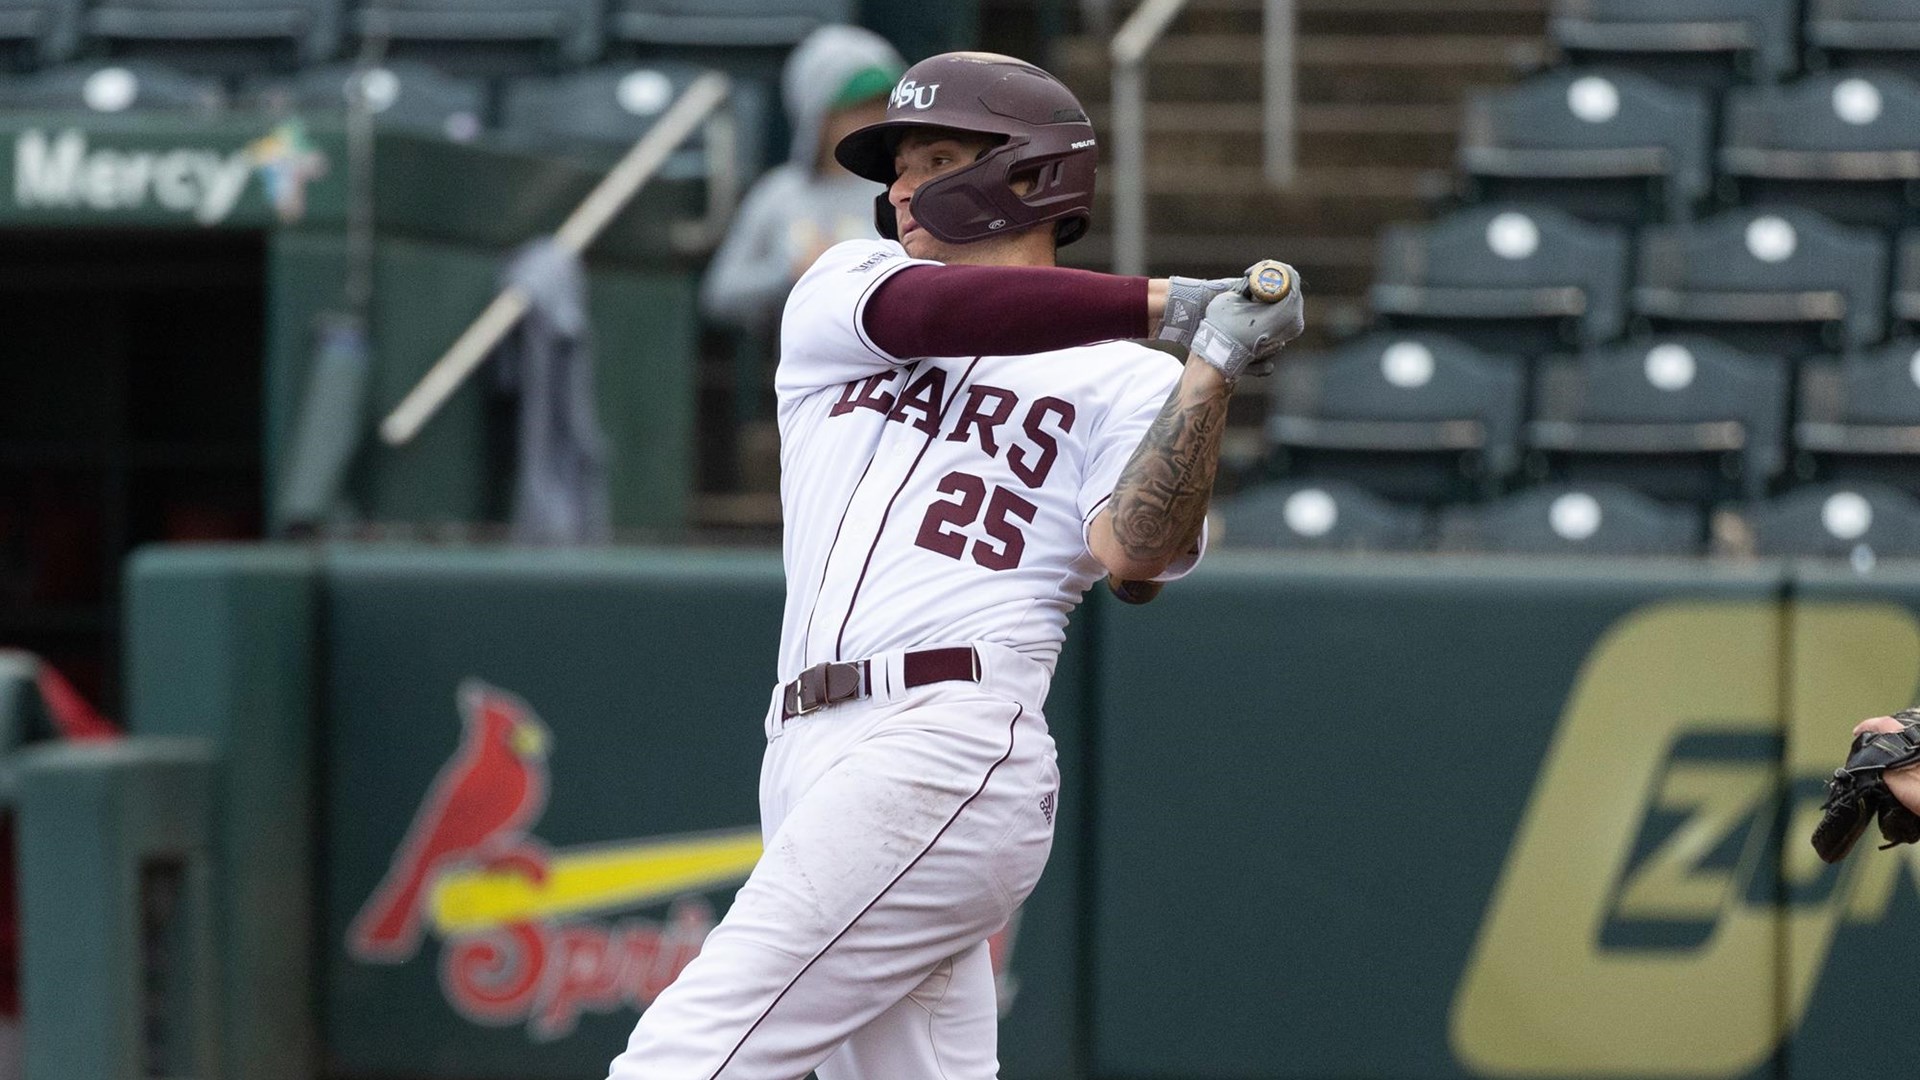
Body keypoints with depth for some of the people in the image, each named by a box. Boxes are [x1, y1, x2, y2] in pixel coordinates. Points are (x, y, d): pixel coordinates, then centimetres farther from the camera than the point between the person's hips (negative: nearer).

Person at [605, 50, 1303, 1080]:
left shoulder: (1122, 381, 6)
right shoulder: (838, 293, 20)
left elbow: (1132, 552, -11)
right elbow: (922, 308, -2)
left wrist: (1212, 363, -20)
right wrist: (1169, 301, -4)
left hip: (947, 753, -6)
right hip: (811, 756, 6)